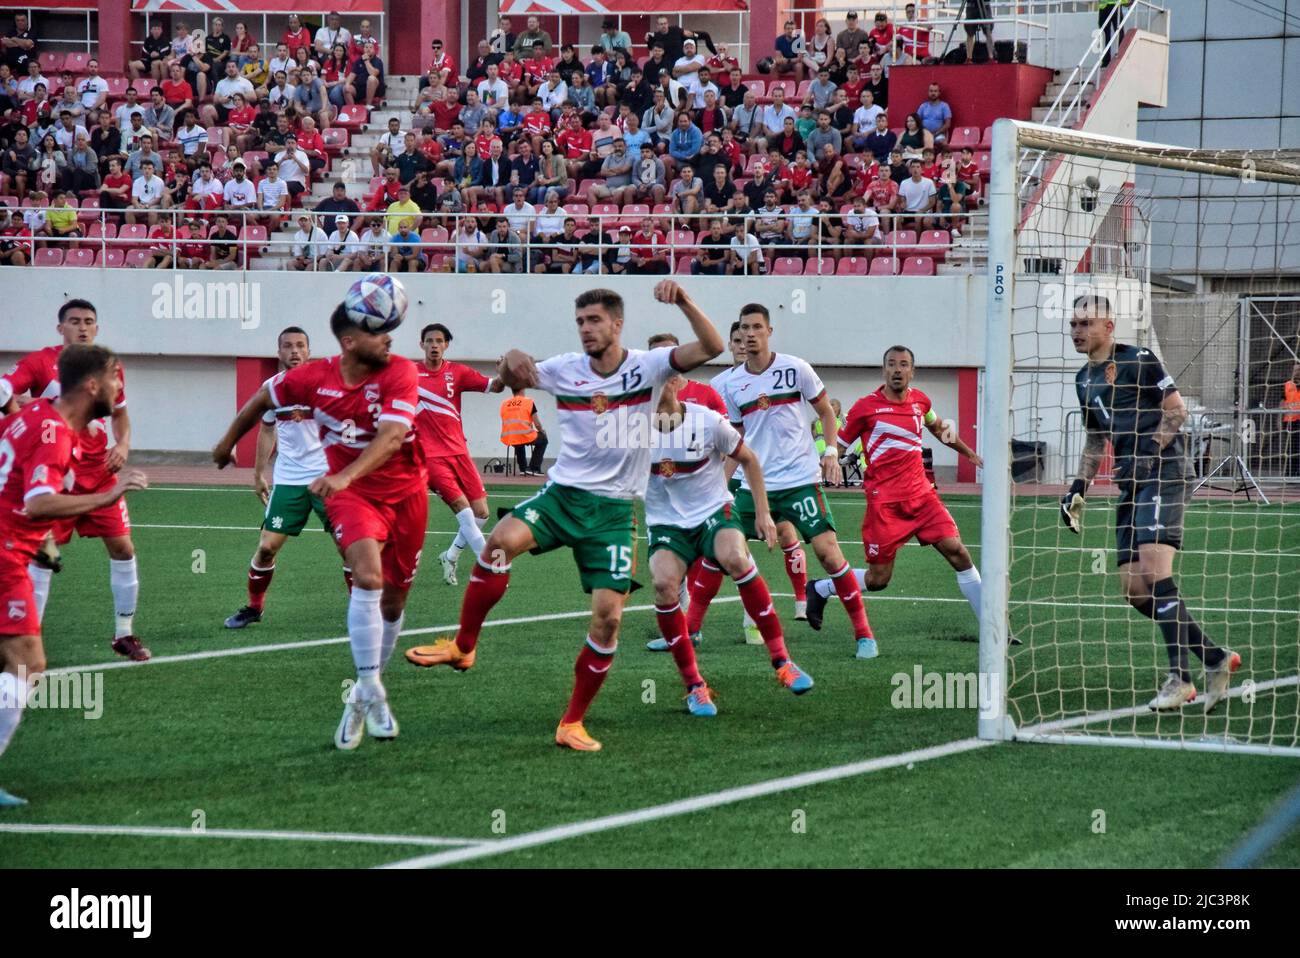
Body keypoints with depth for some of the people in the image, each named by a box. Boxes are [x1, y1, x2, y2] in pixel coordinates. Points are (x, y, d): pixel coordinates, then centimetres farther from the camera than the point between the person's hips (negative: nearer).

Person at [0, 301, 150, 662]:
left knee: (123, 548, 2)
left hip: (101, 473, 4)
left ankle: (124, 634, 15)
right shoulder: (40, 362, -6)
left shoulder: (110, 368, 6)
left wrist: (123, 444, 3)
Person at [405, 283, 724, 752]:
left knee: (608, 616, -9)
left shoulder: (647, 366, -4)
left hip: (615, 509, -1)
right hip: (563, 493, 1)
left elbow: (711, 347, -13)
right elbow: (508, 378, 5)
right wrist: (511, 360, -19)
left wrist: (684, 302, -30)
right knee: (502, 539, -29)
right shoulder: (565, 369, 2)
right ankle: (463, 647, -14)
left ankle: (573, 723, 6)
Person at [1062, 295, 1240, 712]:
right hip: (1130, 485, 9)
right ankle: (1216, 657, 10)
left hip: (1164, 472, -9)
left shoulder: (1138, 360, -5)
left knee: (1154, 567, -22)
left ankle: (1180, 678, -22)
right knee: (1133, 589, 1)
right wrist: (1078, 489, 19)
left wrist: (1150, 453, -19)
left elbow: (1176, 408, -8)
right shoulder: (1085, 380, 19)